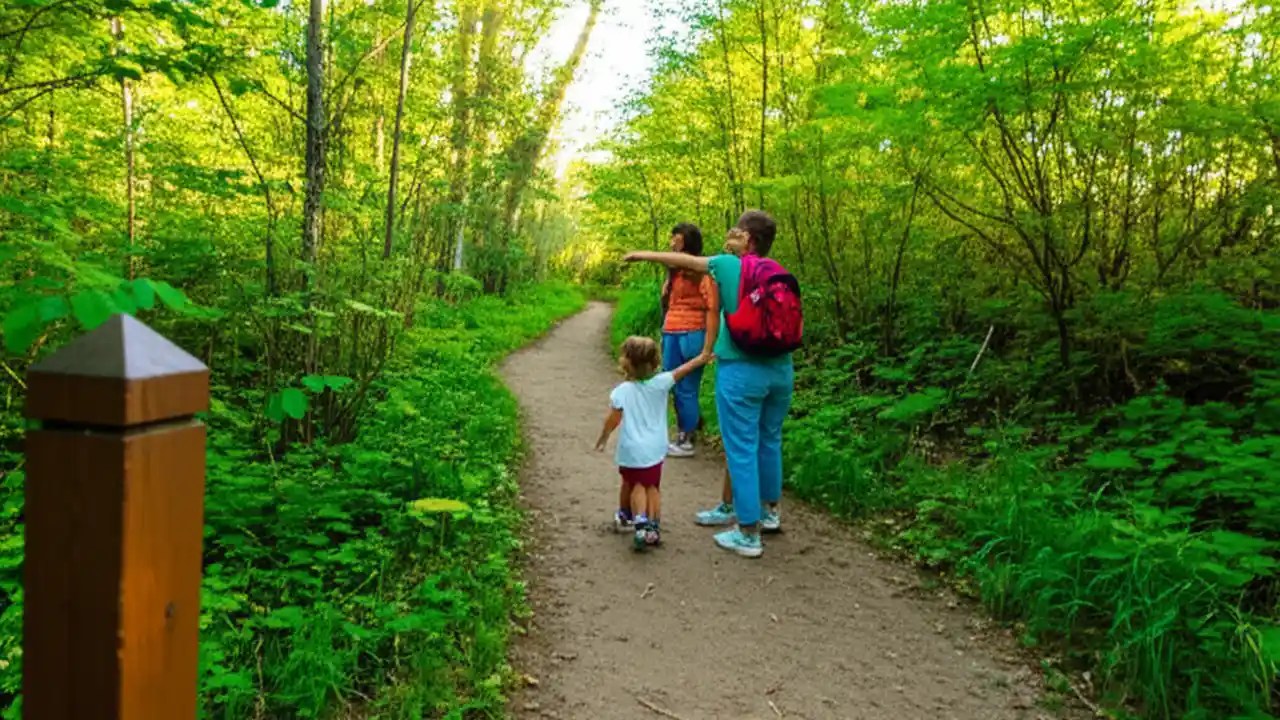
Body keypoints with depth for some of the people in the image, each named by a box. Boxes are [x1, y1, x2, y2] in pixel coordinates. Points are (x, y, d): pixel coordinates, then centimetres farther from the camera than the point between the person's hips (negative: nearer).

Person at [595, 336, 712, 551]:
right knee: (653, 487, 13)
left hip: (632, 450, -2)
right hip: (655, 449, 2)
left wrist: (602, 440, 8)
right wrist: (702, 358, 16)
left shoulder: (621, 392, -15)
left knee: (633, 484, 16)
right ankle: (653, 526, 4)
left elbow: (612, 421, -9)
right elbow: (682, 371, 3)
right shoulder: (661, 383, -9)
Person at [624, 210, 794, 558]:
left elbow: (683, 261, 8)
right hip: (779, 368, 6)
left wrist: (645, 255, 23)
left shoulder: (729, 265, -4)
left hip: (741, 370, -6)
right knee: (769, 442, 19)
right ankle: (769, 511, 35)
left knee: (741, 450, 0)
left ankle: (748, 534, 5)